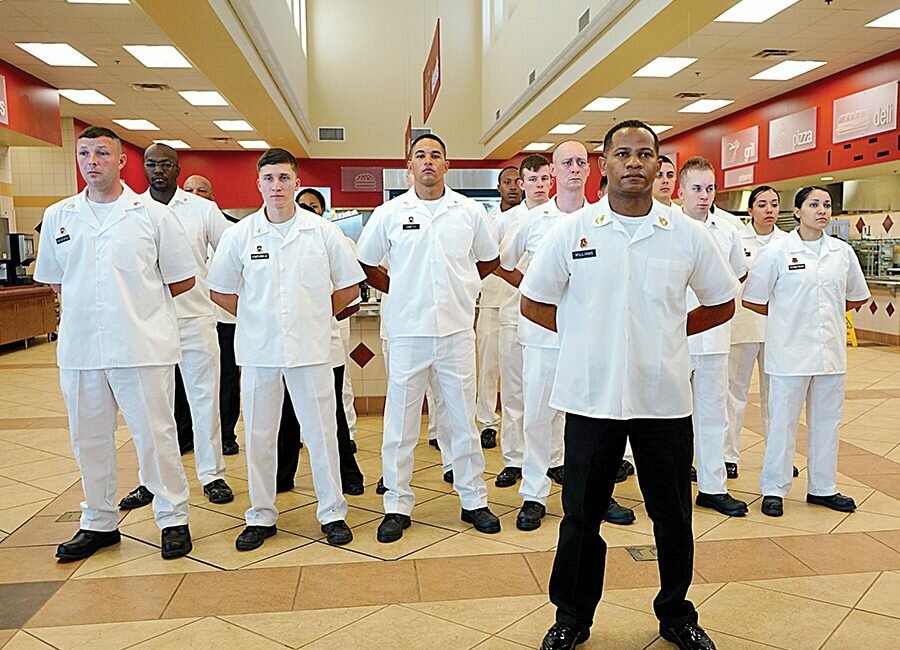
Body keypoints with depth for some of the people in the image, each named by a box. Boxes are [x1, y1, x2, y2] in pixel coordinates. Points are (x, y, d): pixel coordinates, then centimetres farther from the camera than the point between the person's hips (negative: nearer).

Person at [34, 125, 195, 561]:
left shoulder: (153, 214, 0)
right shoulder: (58, 216, 10)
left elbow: (182, 279, 5)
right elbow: (52, 279, 19)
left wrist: (138, 301, 3)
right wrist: (89, 301, 8)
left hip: (142, 346, -4)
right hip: (79, 348, 4)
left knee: (155, 435, 1)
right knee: (88, 439, 13)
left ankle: (173, 519, 16)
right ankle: (98, 522, 29)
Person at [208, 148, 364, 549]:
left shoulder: (323, 231, -1)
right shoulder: (239, 235, 1)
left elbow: (349, 289, 7)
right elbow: (220, 291, 11)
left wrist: (314, 317, 5)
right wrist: (255, 318, 5)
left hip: (311, 349, -1)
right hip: (258, 350, 1)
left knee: (321, 432, 5)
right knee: (258, 436, 9)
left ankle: (332, 513, 20)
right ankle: (261, 516, 25)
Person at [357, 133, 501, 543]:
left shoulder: (470, 211, 5)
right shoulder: (390, 213, 2)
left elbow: (489, 259, 19)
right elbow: (366, 262, 12)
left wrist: (459, 287, 12)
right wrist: (397, 291, 7)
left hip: (456, 330, 1)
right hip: (407, 332, -1)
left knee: (464, 420, 9)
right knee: (400, 424, 5)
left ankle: (474, 501, 23)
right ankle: (397, 506, 18)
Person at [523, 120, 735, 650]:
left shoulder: (688, 235, 0)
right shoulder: (571, 232, -2)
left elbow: (722, 304, 12)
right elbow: (534, 303, 6)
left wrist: (664, 333, 4)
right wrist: (588, 333, 1)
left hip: (666, 399, 1)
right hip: (591, 397, -1)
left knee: (673, 516, 15)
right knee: (581, 516, 11)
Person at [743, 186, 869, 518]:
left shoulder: (843, 251, 6)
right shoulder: (777, 251, -6)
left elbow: (857, 297, 19)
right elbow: (752, 299, -2)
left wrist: (826, 312, 12)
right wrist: (785, 315, 4)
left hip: (830, 350, 5)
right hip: (789, 350, -4)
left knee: (827, 421, 13)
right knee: (783, 421, 2)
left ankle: (822, 487, 27)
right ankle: (774, 489, 15)